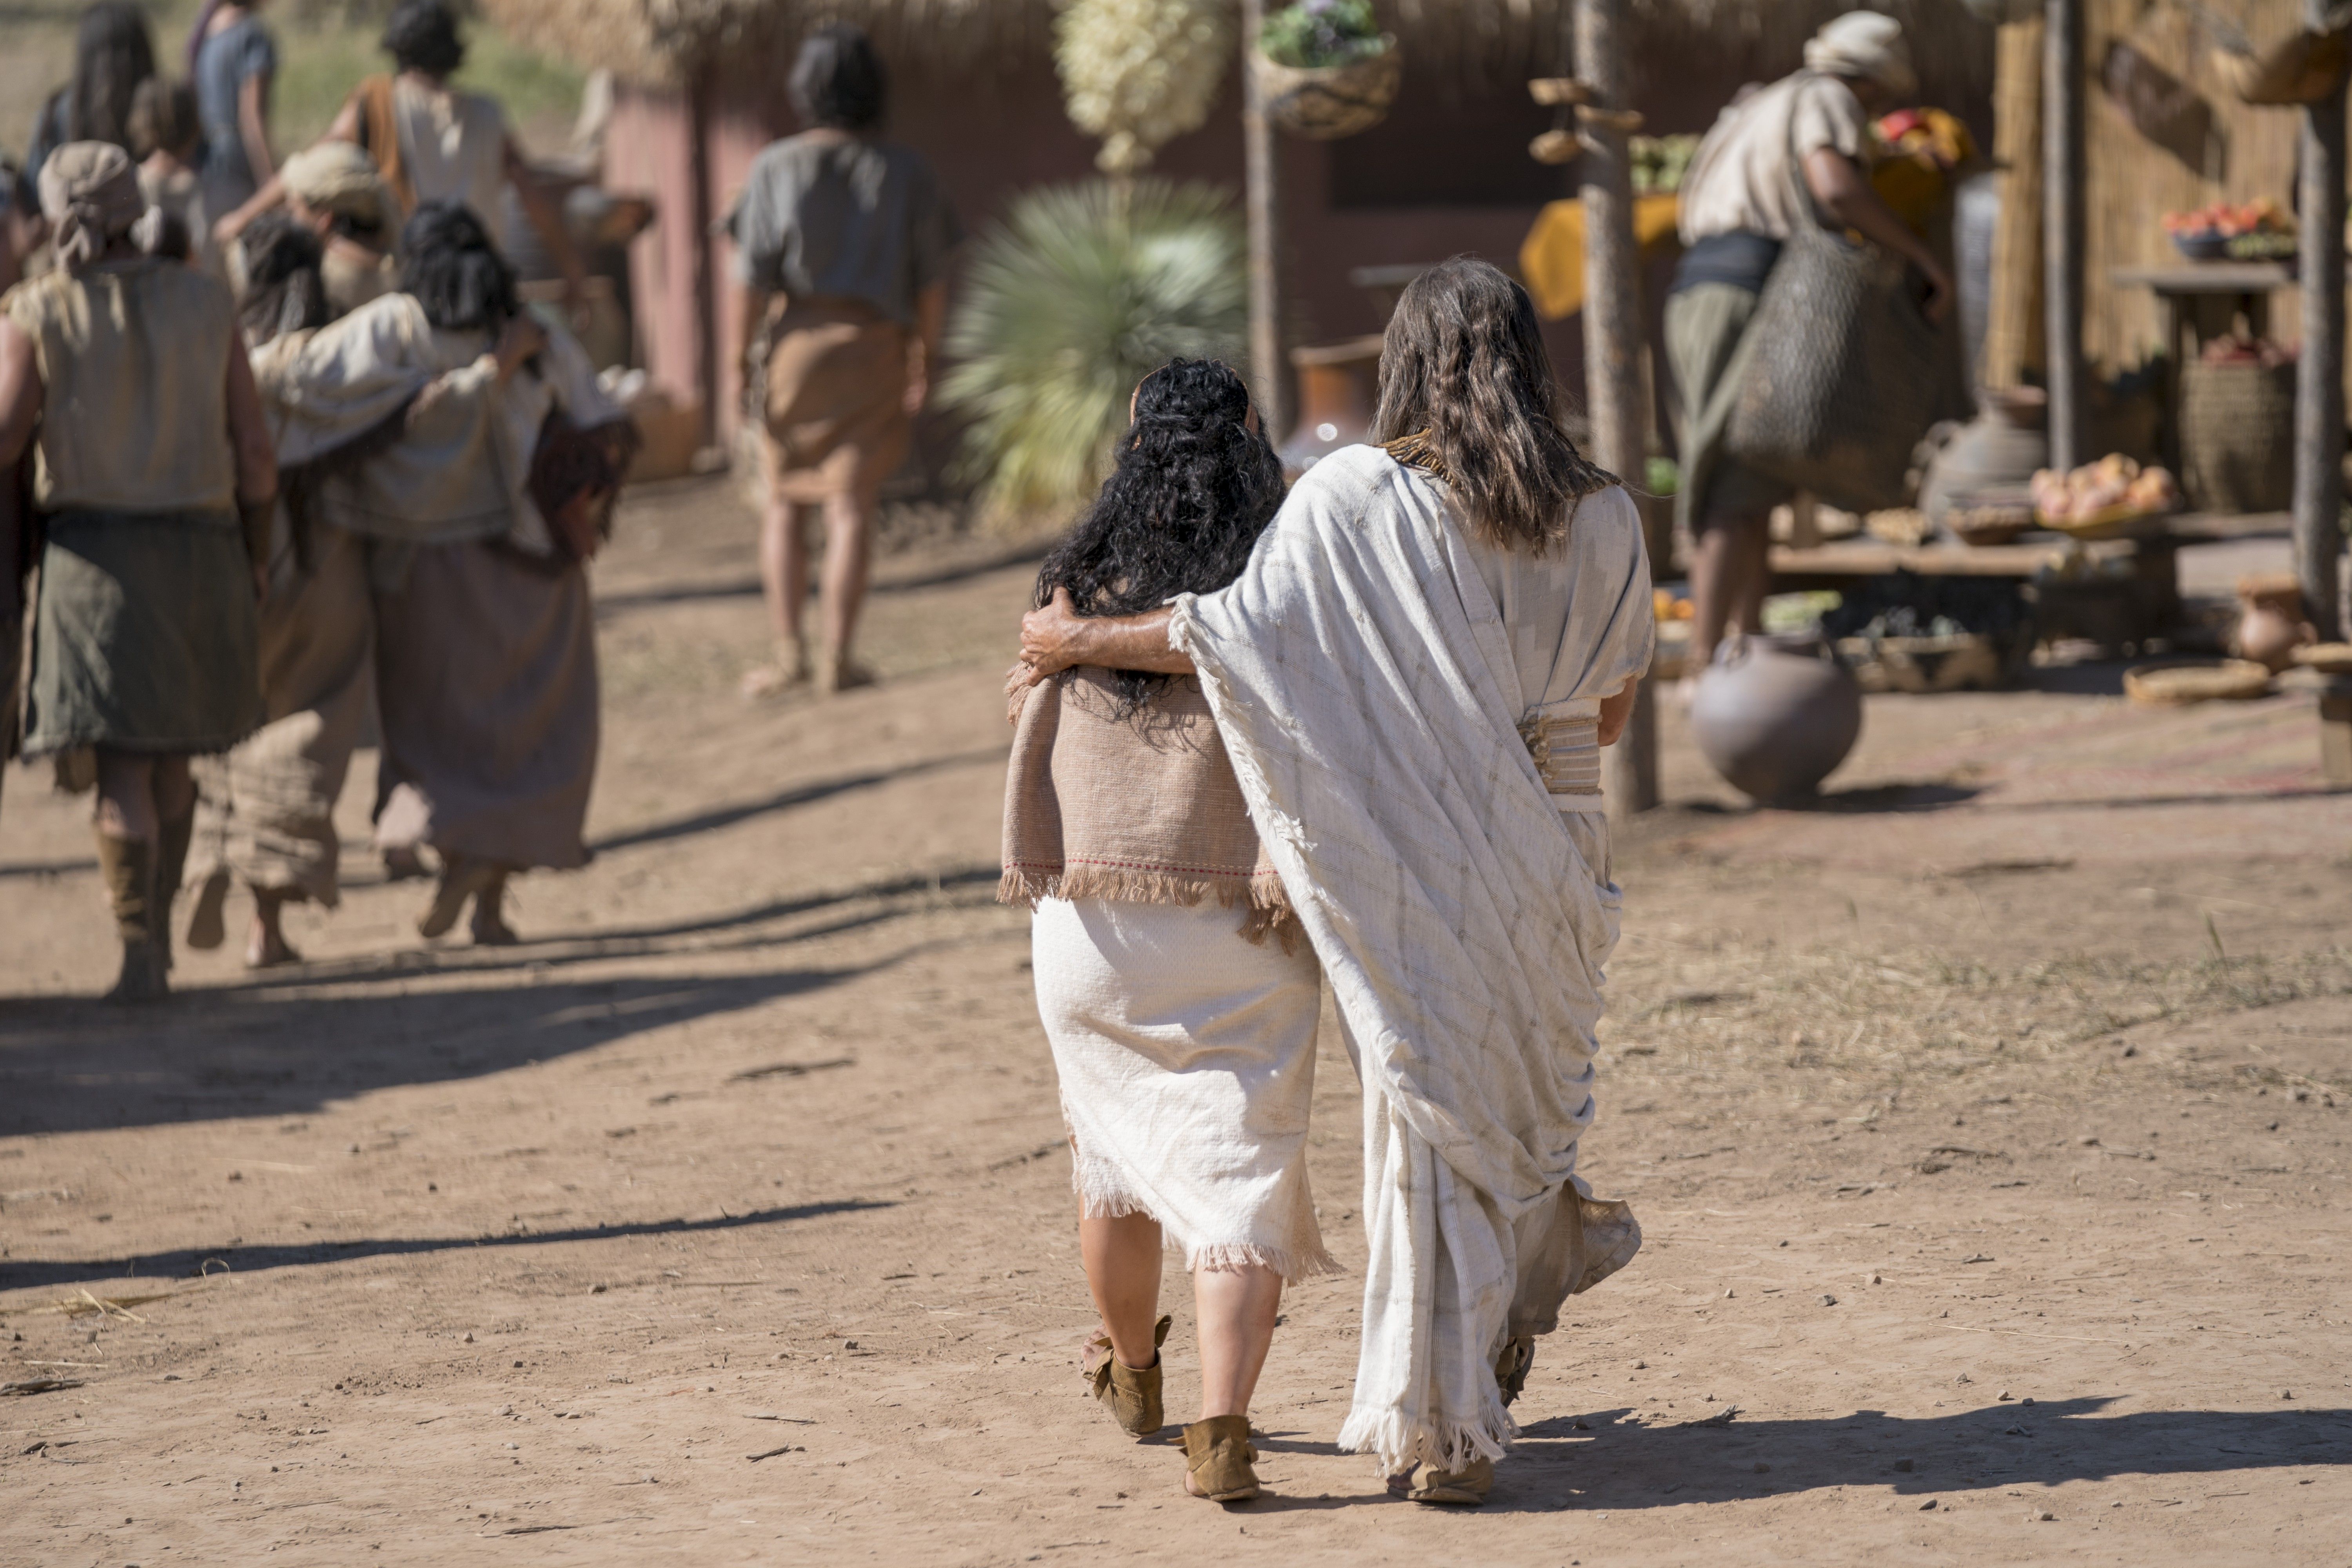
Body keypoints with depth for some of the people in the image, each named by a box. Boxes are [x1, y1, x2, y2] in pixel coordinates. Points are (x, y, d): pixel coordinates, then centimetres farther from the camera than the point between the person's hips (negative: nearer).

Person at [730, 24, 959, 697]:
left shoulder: (776, 169, -5)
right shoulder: (905, 173, -1)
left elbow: (753, 280, -7)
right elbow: (931, 281, 3)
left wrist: (742, 363, -1)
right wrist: (926, 358, 14)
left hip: (794, 341, 0)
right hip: (876, 342, 0)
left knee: (783, 503, 12)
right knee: (851, 507, 1)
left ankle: (791, 652, 6)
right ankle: (837, 657, -3)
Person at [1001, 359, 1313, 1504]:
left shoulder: (1079, 592, 0)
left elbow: (1030, 745, 6)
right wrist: (1295, 899, -3)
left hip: (1091, 928, 3)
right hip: (1237, 939, -3)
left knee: (1114, 1150, 22)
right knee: (1239, 1173, -1)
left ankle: (1132, 1373, 43)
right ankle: (1220, 1426, -17)